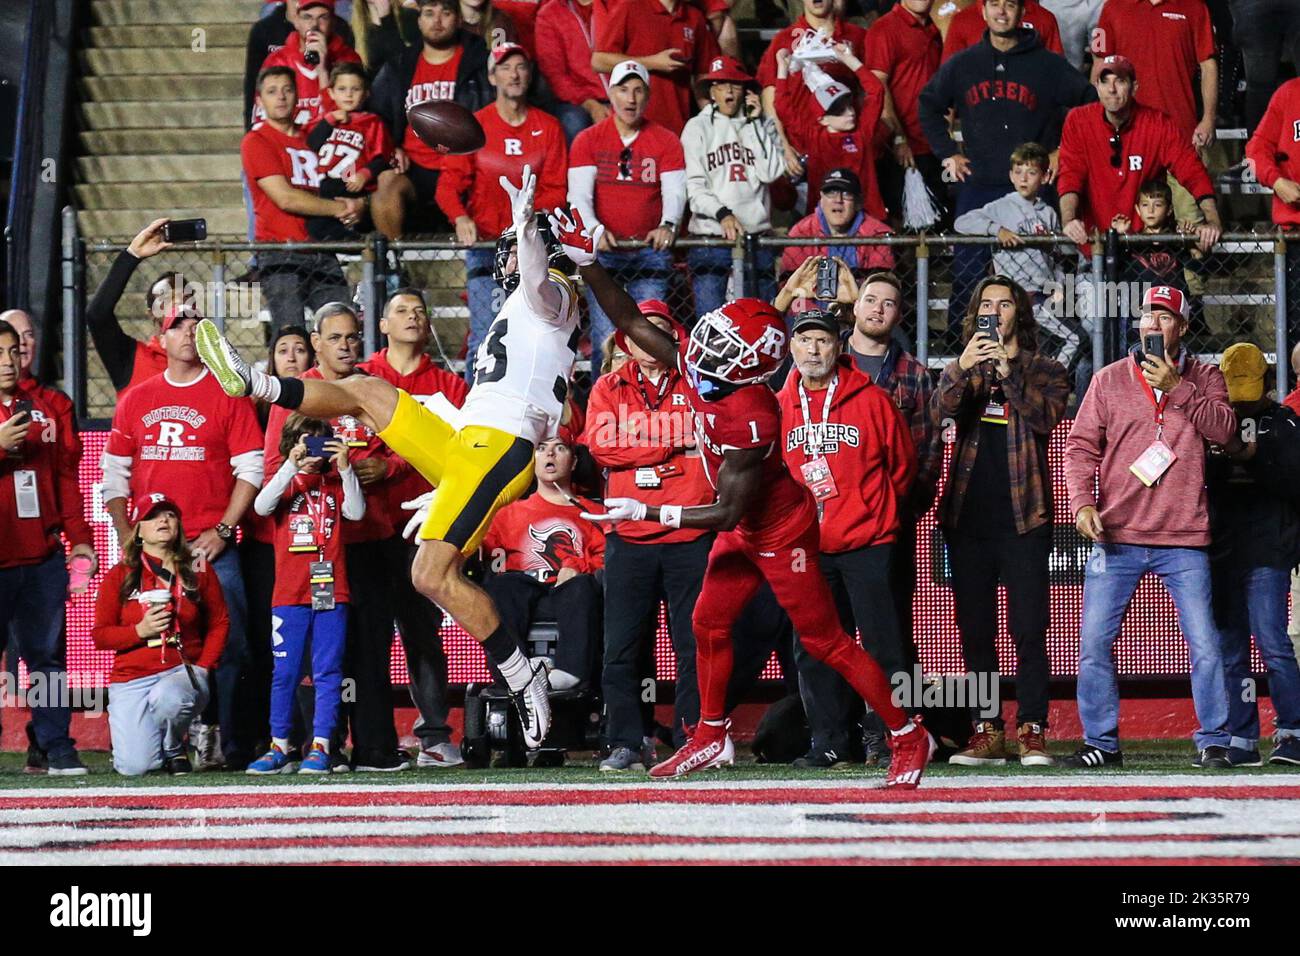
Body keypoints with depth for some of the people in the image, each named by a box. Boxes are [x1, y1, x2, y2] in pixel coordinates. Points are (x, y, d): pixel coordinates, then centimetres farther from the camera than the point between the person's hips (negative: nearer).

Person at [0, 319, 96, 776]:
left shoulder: (50, 405, 11)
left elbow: (68, 476, 13)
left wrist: (80, 540, 8)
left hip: (42, 554, 3)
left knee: (48, 653, 4)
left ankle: (56, 746, 7)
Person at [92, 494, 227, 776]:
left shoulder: (198, 571, 8)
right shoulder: (119, 576, 4)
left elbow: (219, 624, 13)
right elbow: (100, 636, 4)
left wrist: (203, 667, -2)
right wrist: (140, 631, -14)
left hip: (182, 671, 0)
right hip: (130, 679, 0)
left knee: (167, 698, -40)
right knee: (134, 767, -19)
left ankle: (175, 750, -3)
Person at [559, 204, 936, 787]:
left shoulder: (749, 417, -34)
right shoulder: (700, 372, -10)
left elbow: (728, 513, -29)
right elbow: (631, 323, -3)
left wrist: (645, 512, -27)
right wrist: (586, 261, -11)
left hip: (781, 531, -9)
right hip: (745, 529, 9)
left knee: (825, 641, -2)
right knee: (709, 624, 12)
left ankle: (909, 739, 7)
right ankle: (711, 738, 26)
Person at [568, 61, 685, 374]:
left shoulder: (666, 141, 8)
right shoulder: (588, 140, 7)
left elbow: (675, 191, 1)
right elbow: (578, 194, -1)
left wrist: (667, 225, -20)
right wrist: (594, 229, -20)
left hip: (650, 251, 0)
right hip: (602, 251, 0)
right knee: (606, 338, -8)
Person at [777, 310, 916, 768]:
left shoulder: (870, 400, -3)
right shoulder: (778, 408, 6)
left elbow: (902, 463, 7)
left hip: (867, 541, -3)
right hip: (807, 549, 3)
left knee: (881, 642, -4)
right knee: (813, 648, 5)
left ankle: (886, 736, 1)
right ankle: (828, 741, 12)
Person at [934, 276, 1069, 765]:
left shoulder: (1045, 372, 8)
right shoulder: (960, 371, 14)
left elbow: (1047, 417, -11)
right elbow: (941, 408, -6)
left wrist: (1008, 372, -20)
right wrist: (963, 368, -24)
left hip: (1023, 517, -3)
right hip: (968, 518, 3)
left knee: (1029, 630, -6)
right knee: (975, 631, 4)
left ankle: (1032, 732, -4)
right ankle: (986, 732, 9)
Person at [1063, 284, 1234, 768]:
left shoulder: (1203, 379, 7)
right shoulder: (1110, 380, 8)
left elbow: (1224, 429, -9)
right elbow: (1081, 446, 3)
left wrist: (1177, 389, -15)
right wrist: (1083, 503, -11)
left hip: (1184, 540, -1)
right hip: (1116, 537, 1)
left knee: (1205, 645, -3)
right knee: (1094, 642, -2)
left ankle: (1213, 741, 7)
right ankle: (1101, 742, 7)